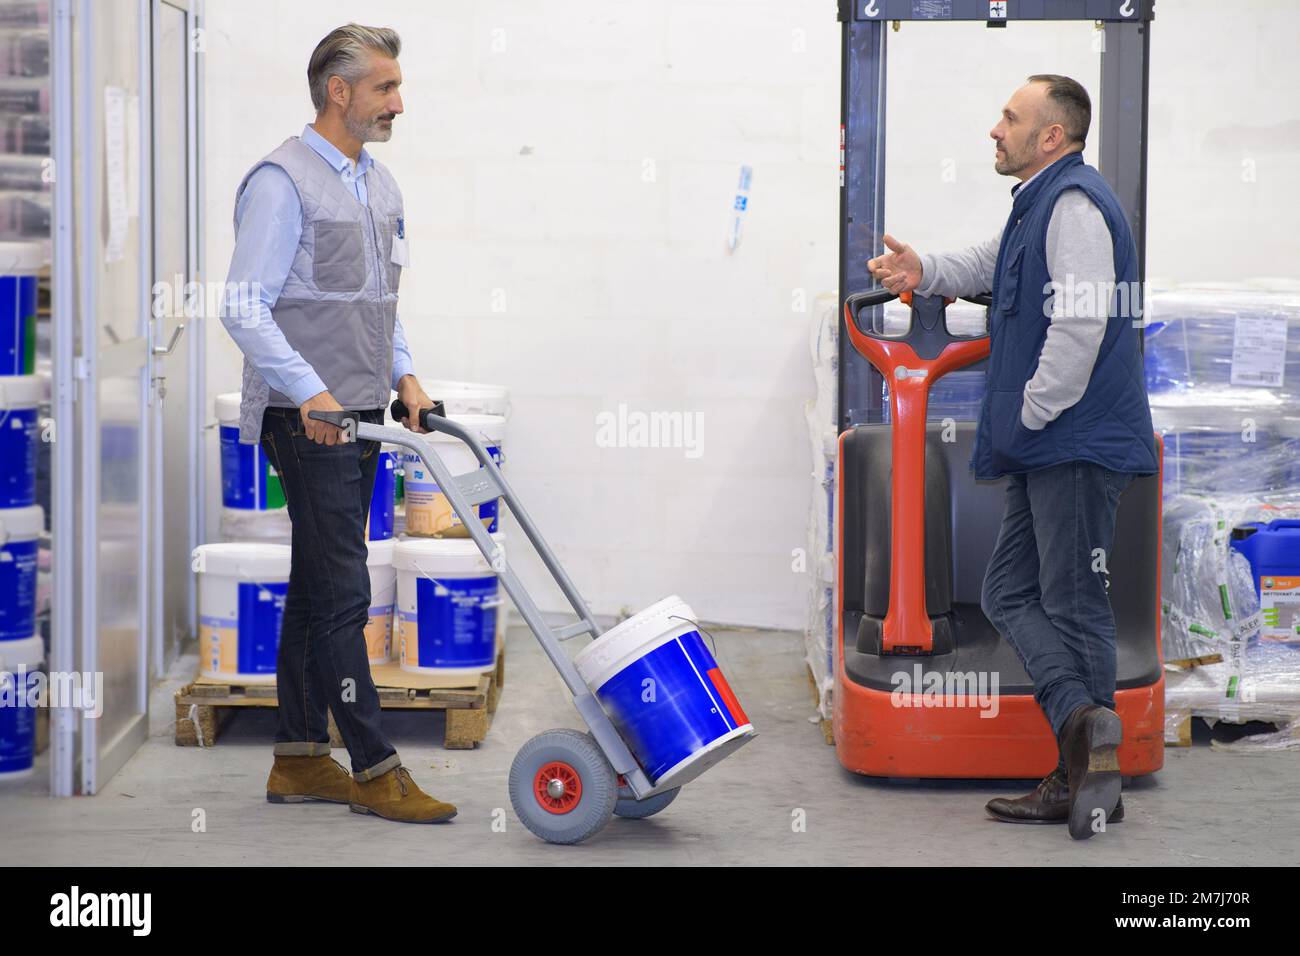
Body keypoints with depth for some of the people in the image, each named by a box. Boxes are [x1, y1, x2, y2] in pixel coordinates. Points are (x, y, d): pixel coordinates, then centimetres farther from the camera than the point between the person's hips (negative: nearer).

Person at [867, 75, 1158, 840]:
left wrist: (1031, 412, -17)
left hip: (1076, 439, -11)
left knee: (1073, 605, -7)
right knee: (1011, 592, 8)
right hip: (1046, 447, 11)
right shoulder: (1040, 204, 19)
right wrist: (925, 273, 13)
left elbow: (1079, 321, -23)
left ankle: (1089, 764, -3)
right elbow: (990, 266, 33)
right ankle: (1084, 729, 3)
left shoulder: (1074, 204, -15)